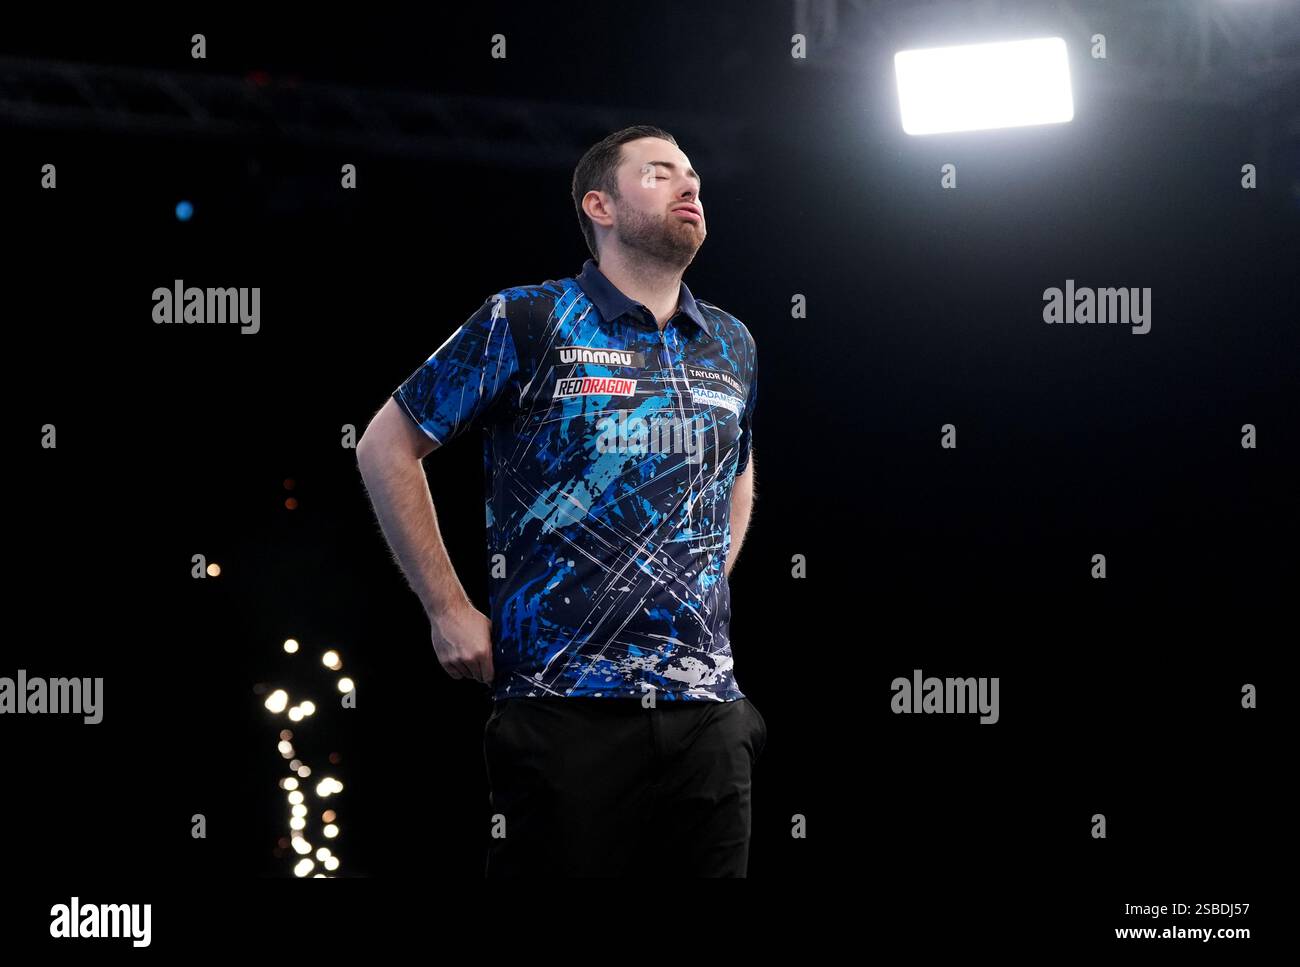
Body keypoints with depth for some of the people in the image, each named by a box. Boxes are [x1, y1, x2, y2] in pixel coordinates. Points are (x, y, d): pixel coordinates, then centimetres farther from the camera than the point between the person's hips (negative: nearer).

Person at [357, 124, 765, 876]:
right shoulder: (527, 323, -2)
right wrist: (449, 610, -2)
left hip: (706, 703, 5)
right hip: (564, 705, -5)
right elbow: (386, 448, 2)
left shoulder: (731, 344, 14)